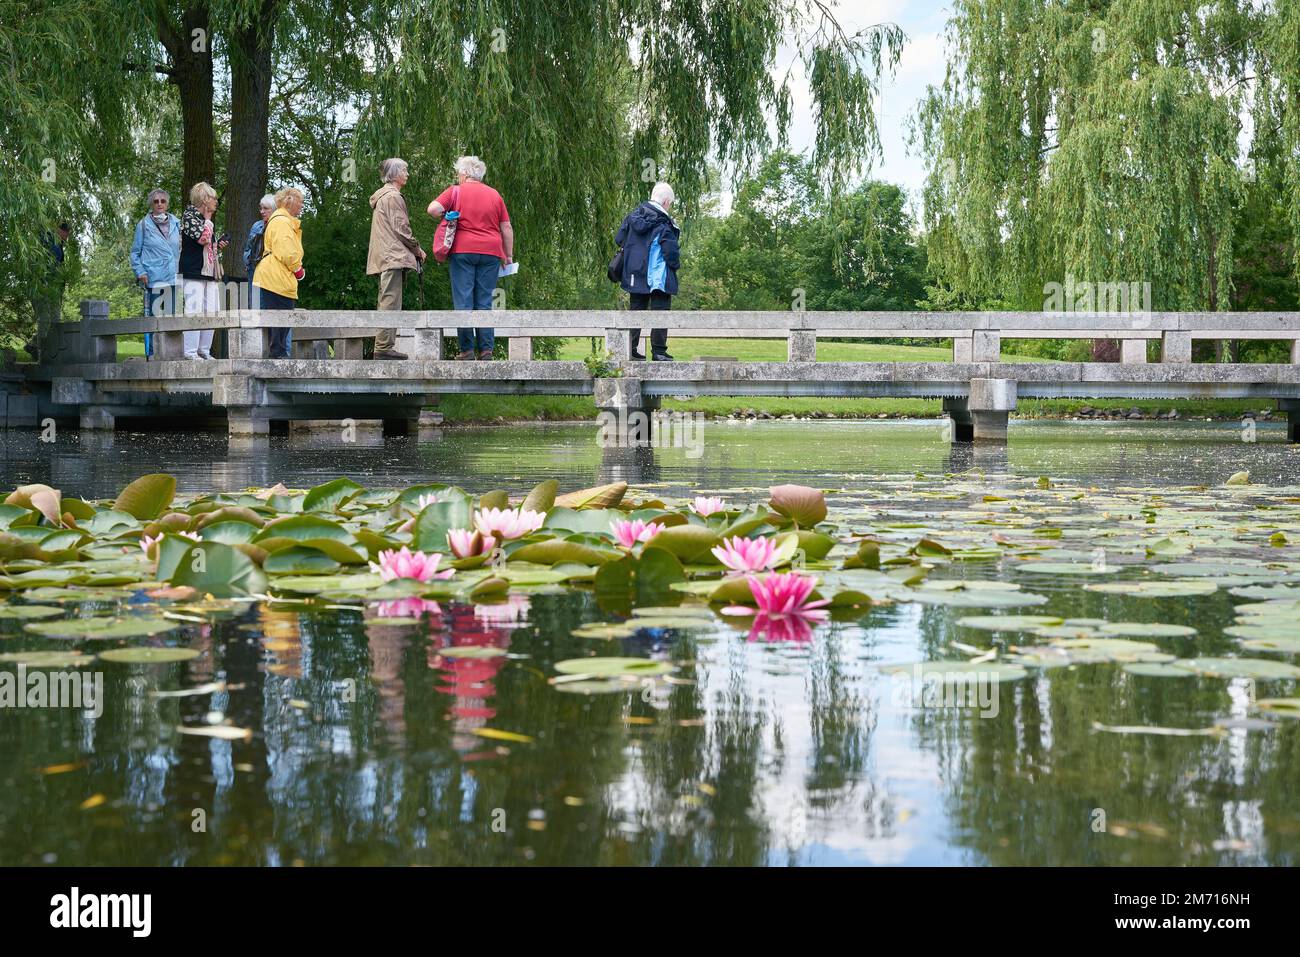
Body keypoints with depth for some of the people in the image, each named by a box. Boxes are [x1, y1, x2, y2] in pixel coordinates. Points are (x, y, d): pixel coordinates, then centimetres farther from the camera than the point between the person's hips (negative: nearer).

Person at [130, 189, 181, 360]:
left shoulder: (176, 224, 14)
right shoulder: (143, 225, 4)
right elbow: (135, 252, 6)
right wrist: (140, 272, -6)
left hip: (174, 280, 3)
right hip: (153, 280, -3)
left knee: (173, 317, 2)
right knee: (152, 317, -4)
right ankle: (151, 354, 0)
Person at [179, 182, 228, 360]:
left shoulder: (207, 219, 21)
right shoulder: (188, 216, -5)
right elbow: (203, 238, -19)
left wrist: (219, 245, 13)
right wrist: (207, 219, -6)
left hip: (210, 272, 9)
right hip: (194, 272, -9)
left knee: (210, 313, 5)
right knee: (194, 311, -12)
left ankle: (204, 350, 10)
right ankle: (190, 351, -12)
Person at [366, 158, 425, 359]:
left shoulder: (382, 196, 24)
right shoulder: (393, 196, -8)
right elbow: (401, 228, -13)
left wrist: (413, 249, 21)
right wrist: (417, 249, -2)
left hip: (384, 258, 11)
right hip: (394, 256, -11)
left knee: (387, 303, 11)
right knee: (390, 302, -13)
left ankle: (383, 346, 10)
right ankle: (384, 347, -17)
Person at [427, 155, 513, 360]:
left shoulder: (456, 191, 2)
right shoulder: (494, 195, 12)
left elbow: (433, 209, -10)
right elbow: (507, 228, 10)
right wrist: (508, 255, 16)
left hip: (462, 251, -3)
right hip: (490, 252, 3)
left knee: (463, 301, 0)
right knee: (485, 301, 5)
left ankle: (467, 349, -5)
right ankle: (486, 348, -1)